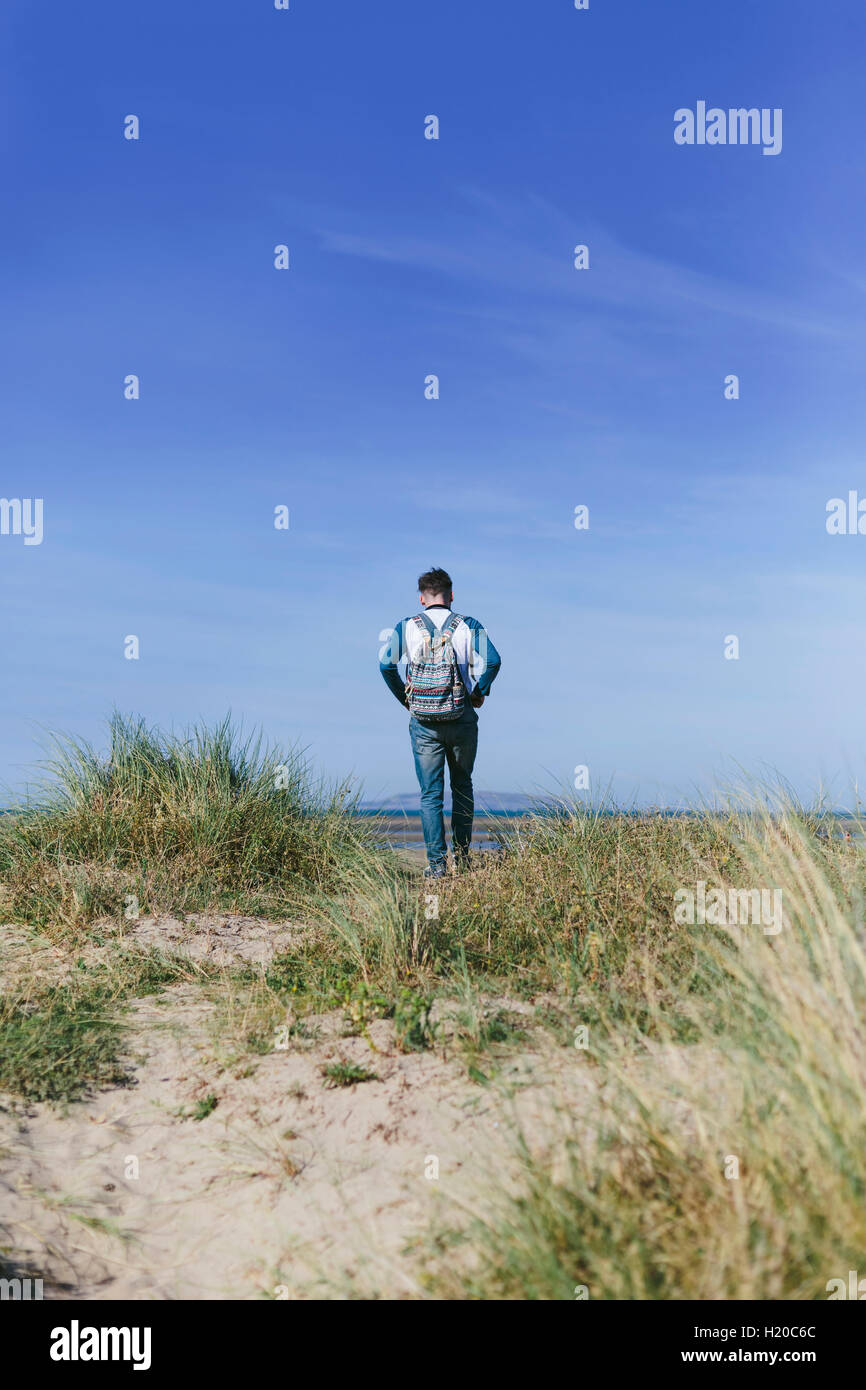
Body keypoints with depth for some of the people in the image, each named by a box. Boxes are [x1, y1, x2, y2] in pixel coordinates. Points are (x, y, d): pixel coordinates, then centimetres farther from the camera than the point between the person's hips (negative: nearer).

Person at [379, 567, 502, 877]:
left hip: (423, 722, 0)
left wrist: (403, 697, 3)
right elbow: (492, 660, -13)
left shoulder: (407, 627, 4)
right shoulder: (468, 626, 3)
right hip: (462, 719, 0)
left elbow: (386, 662, -9)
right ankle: (462, 855, 16)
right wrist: (479, 693, 1)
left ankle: (437, 863, 0)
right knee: (462, 787, 17)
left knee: (430, 794, 5)